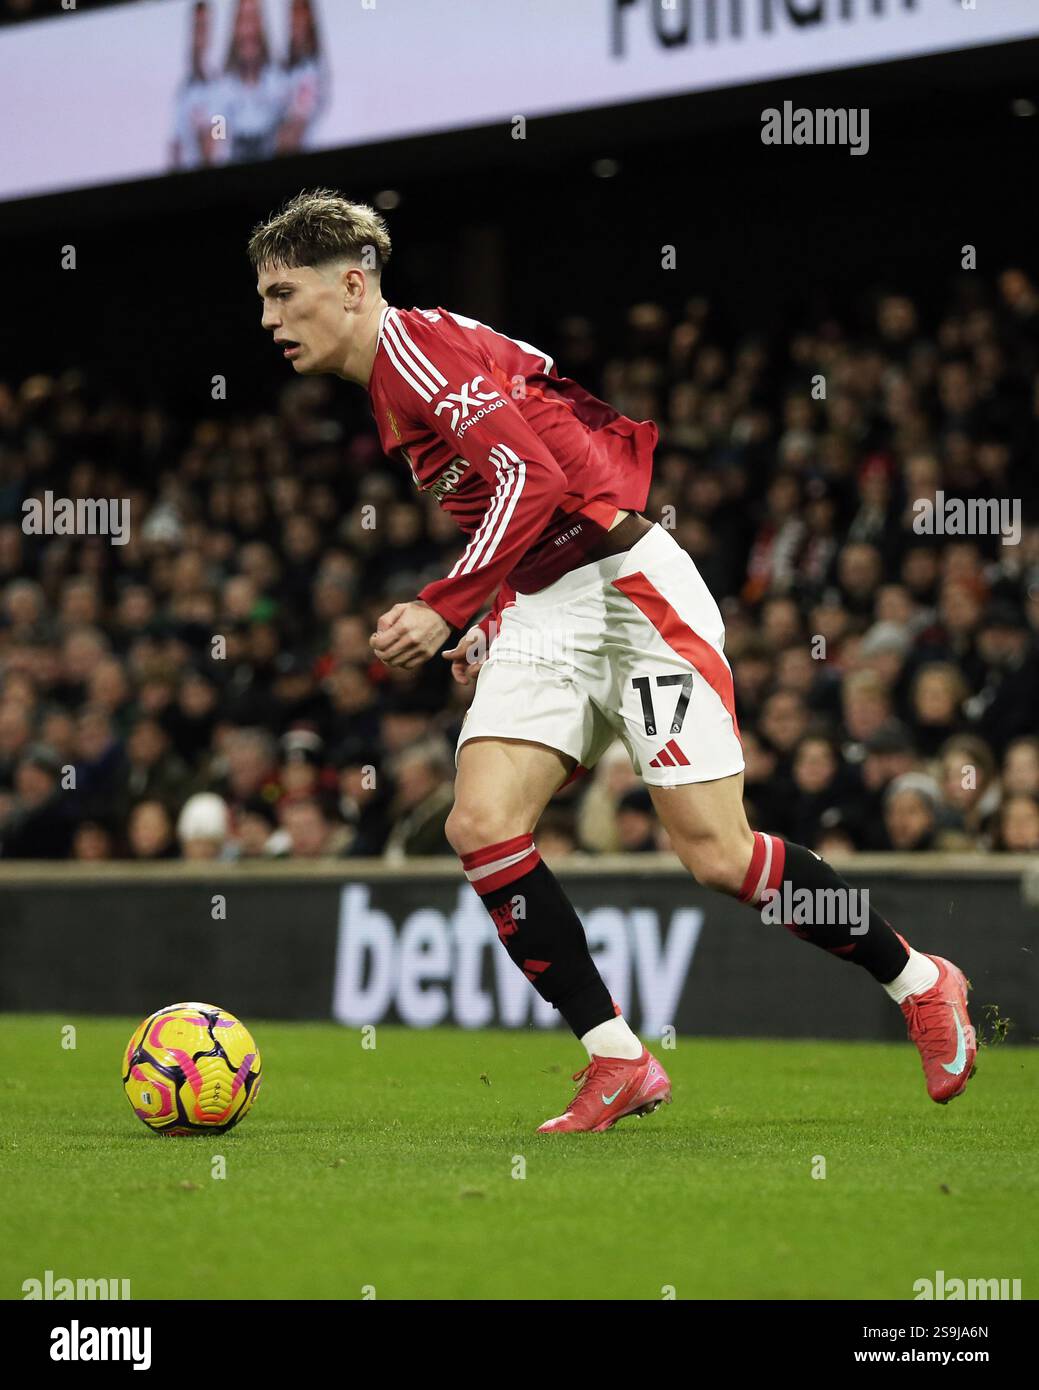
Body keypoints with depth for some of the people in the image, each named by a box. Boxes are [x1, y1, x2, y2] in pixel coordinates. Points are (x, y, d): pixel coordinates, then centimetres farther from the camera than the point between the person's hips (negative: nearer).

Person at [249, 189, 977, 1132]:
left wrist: (442, 610, -20)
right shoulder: (385, 388, 17)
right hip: (541, 613, 9)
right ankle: (618, 1063, -5)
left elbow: (532, 478, -22)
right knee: (482, 825, -11)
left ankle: (919, 983, 12)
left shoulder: (418, 346, -12)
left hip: (628, 585, -9)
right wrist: (487, 630, 16)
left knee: (717, 853, -9)